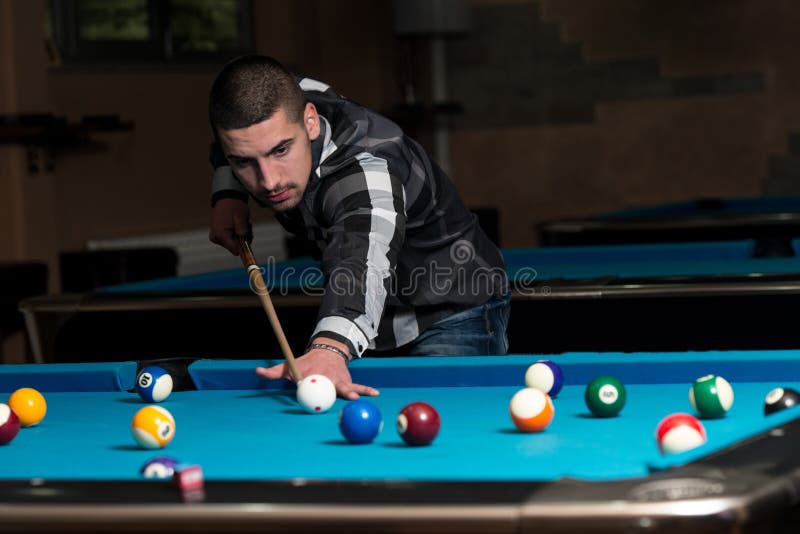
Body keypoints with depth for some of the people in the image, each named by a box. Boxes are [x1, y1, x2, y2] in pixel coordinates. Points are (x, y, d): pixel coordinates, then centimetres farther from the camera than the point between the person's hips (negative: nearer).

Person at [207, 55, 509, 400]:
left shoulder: (368, 169, -39)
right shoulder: (280, 110, -16)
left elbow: (362, 257, -61)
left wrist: (330, 347, -81)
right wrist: (227, 195, -9)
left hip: (453, 310, -7)